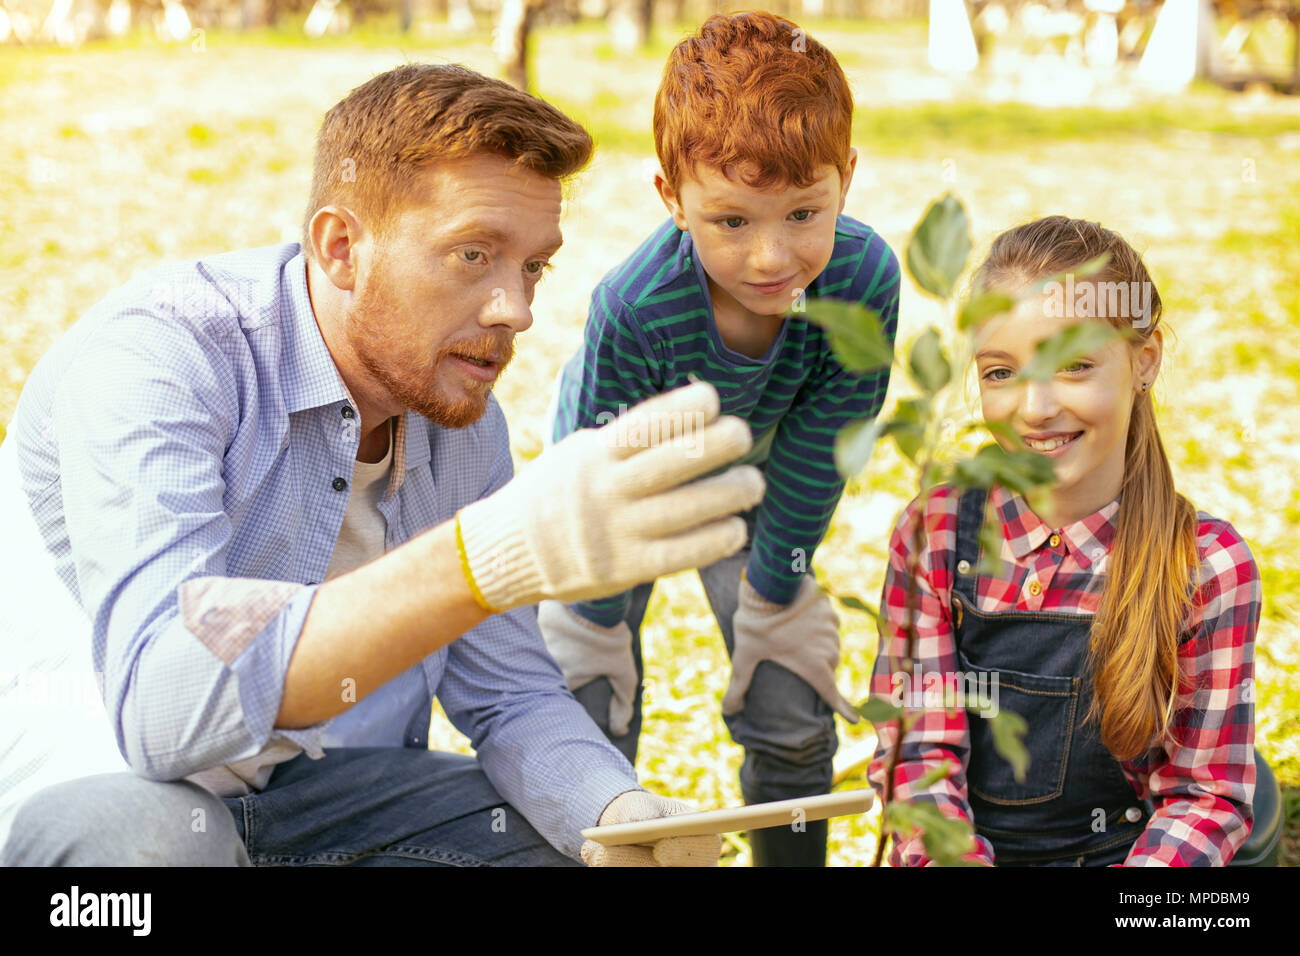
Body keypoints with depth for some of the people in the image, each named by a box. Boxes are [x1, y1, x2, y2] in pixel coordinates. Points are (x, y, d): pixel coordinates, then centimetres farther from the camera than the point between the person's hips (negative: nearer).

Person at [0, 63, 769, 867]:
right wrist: (492, 553, -50)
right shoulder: (153, 356, -23)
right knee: (157, 833, -37)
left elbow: (510, 696, 6)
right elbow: (161, 704, -38)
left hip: (326, 781, 5)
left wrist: (618, 814, -18)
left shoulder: (462, 421, 0)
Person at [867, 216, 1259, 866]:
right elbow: (916, 751, -2)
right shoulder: (932, 534, -1)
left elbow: (1207, 793, -2)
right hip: (962, 849, 1)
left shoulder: (1210, 566, -4)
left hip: (1123, 855, 0)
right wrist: (954, 859, -21)